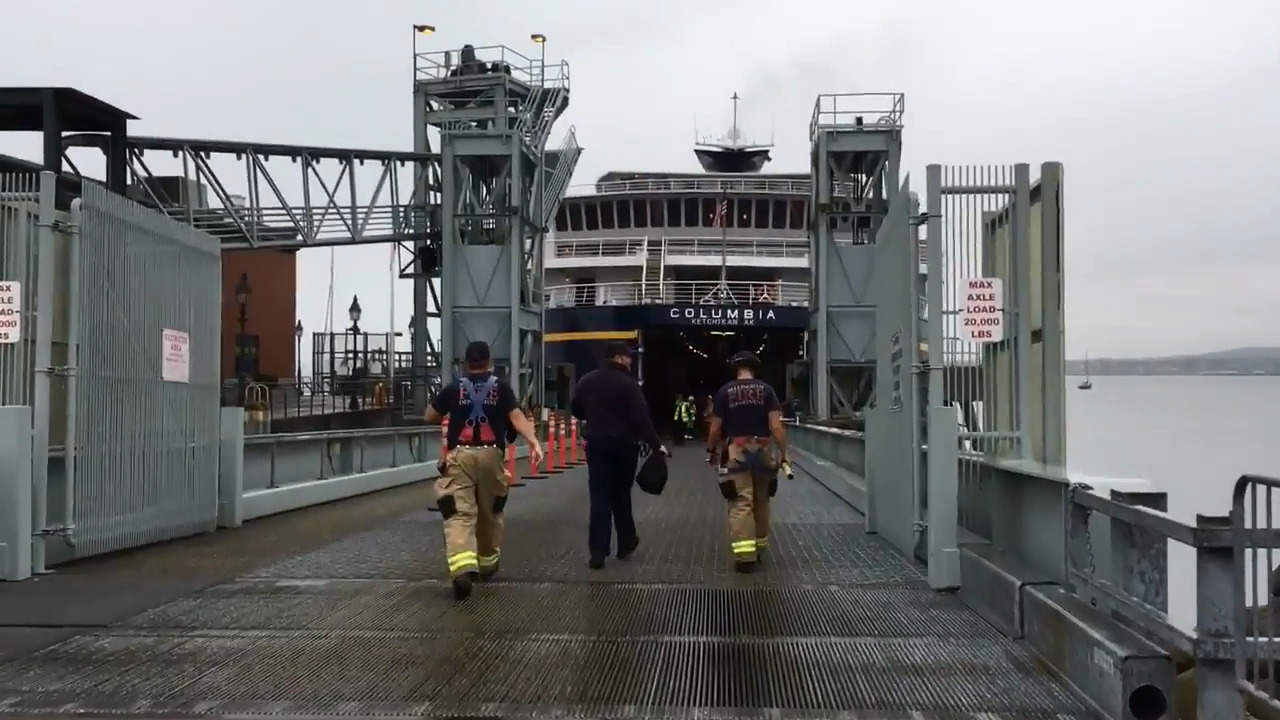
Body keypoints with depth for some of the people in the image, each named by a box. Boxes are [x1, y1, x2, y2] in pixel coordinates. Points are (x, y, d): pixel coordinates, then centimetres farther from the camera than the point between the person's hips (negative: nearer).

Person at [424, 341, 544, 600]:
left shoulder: (453, 388, 6)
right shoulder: (501, 387, 5)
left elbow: (430, 417, 16)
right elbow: (516, 417, -9)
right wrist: (534, 442, -18)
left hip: (460, 454, -1)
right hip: (490, 454, 1)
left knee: (459, 514, -9)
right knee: (490, 512, 20)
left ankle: (463, 568, -29)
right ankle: (487, 564, 34)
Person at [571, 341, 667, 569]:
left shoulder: (587, 381, 6)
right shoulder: (628, 383, -11)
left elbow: (575, 409, 17)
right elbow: (641, 418, -16)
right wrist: (655, 444, -14)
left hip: (596, 444, 3)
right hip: (623, 444, -3)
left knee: (600, 497, 0)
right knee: (621, 495, 14)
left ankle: (598, 552, -7)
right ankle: (626, 544, 26)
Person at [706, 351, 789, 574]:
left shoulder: (724, 392, 1)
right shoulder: (766, 390, 1)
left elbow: (716, 428, 3)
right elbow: (776, 426, -6)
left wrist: (711, 451, 18)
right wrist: (783, 453, -1)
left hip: (737, 451, -2)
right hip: (763, 451, 2)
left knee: (741, 503, -6)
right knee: (761, 500, 17)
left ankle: (744, 553, -15)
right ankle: (760, 546, 29)